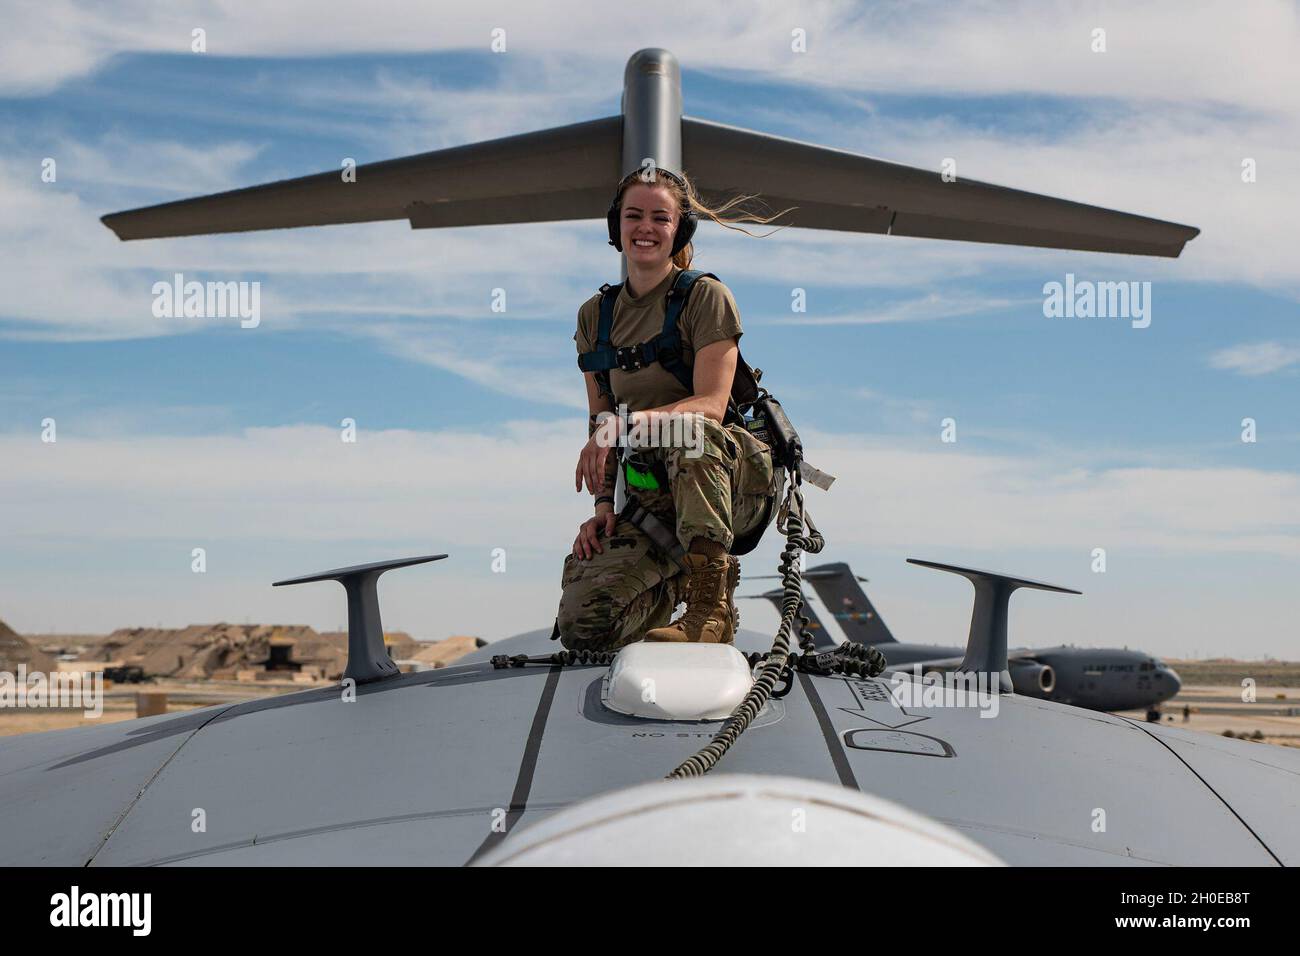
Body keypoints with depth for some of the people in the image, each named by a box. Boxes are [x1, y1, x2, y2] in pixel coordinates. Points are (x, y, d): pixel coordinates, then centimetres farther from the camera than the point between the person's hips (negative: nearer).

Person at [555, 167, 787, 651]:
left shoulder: (705, 296, -4)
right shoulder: (595, 315, 12)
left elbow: (711, 406, -16)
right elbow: (599, 422, 13)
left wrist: (627, 423, -31)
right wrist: (604, 503, -2)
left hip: (734, 477, -4)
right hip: (650, 496, 4)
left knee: (684, 428, -40)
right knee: (581, 625, -17)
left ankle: (711, 604, -32)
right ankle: (680, 573, 14)